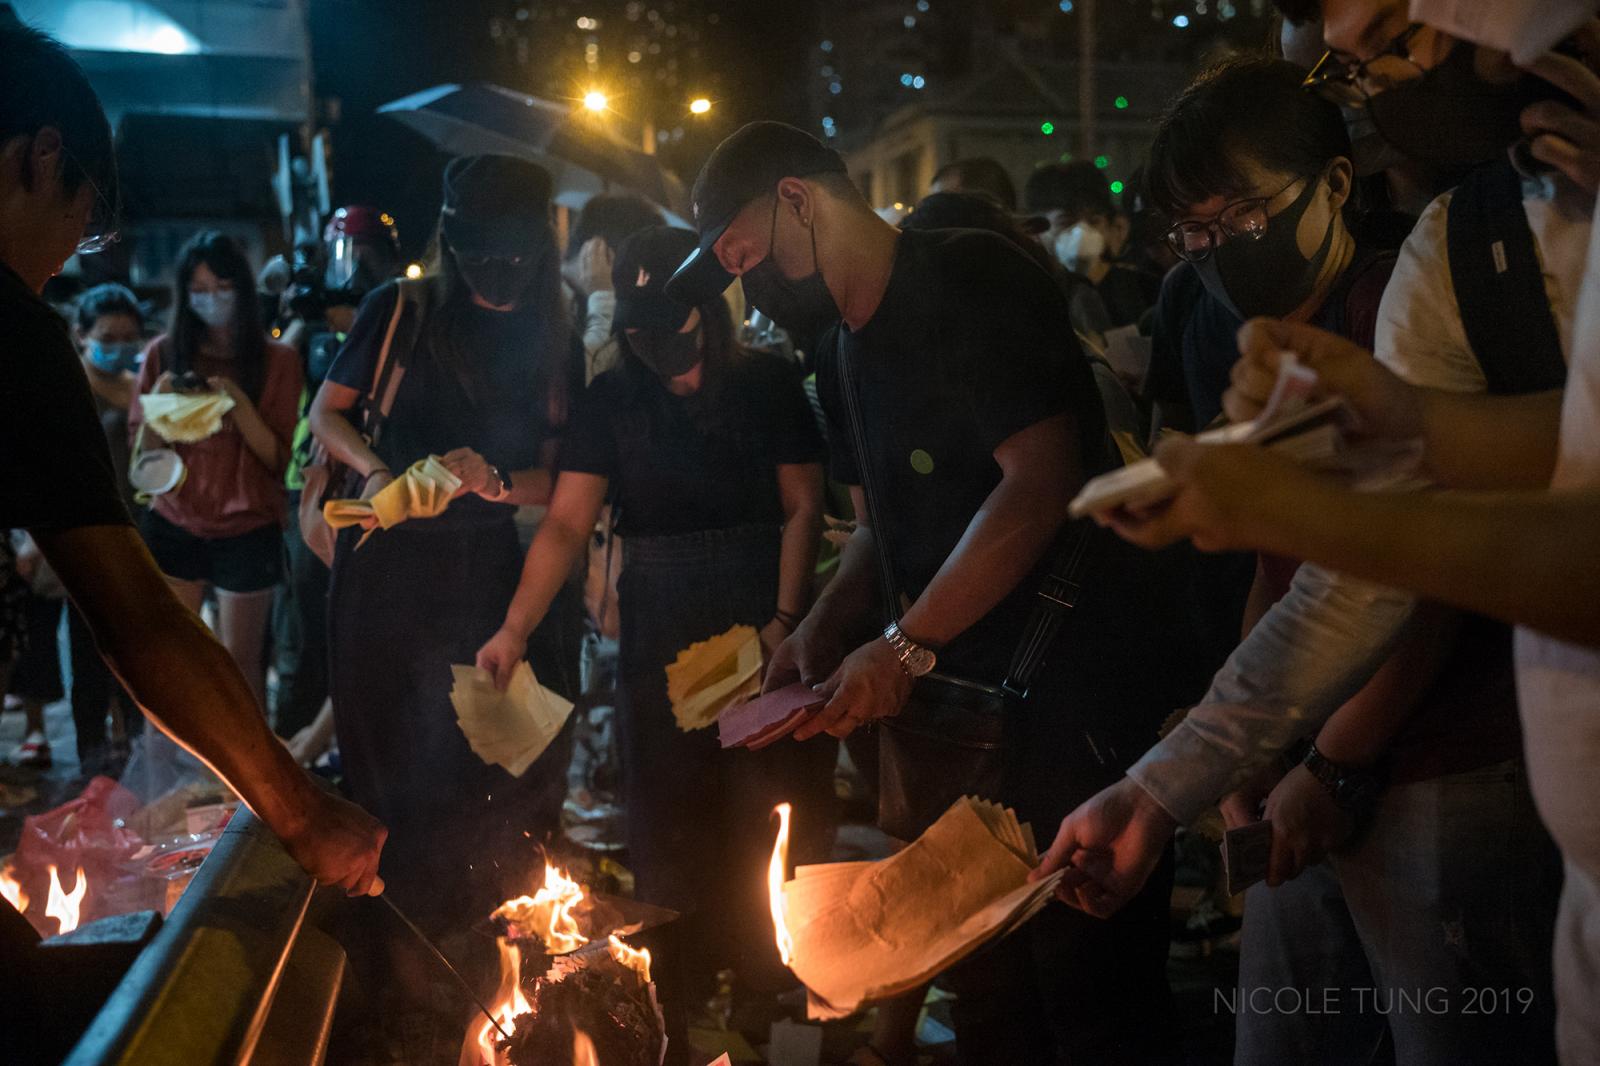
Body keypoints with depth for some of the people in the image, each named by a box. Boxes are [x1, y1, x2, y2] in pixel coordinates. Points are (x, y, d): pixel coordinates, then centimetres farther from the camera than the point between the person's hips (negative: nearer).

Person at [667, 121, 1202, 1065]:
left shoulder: (972, 280, -12)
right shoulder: (845, 355, 15)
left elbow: (1044, 482, -21)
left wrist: (904, 645, -19)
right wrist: (823, 630, 5)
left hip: (1079, 686, -8)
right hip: (965, 702, 9)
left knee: (1090, 986, -2)